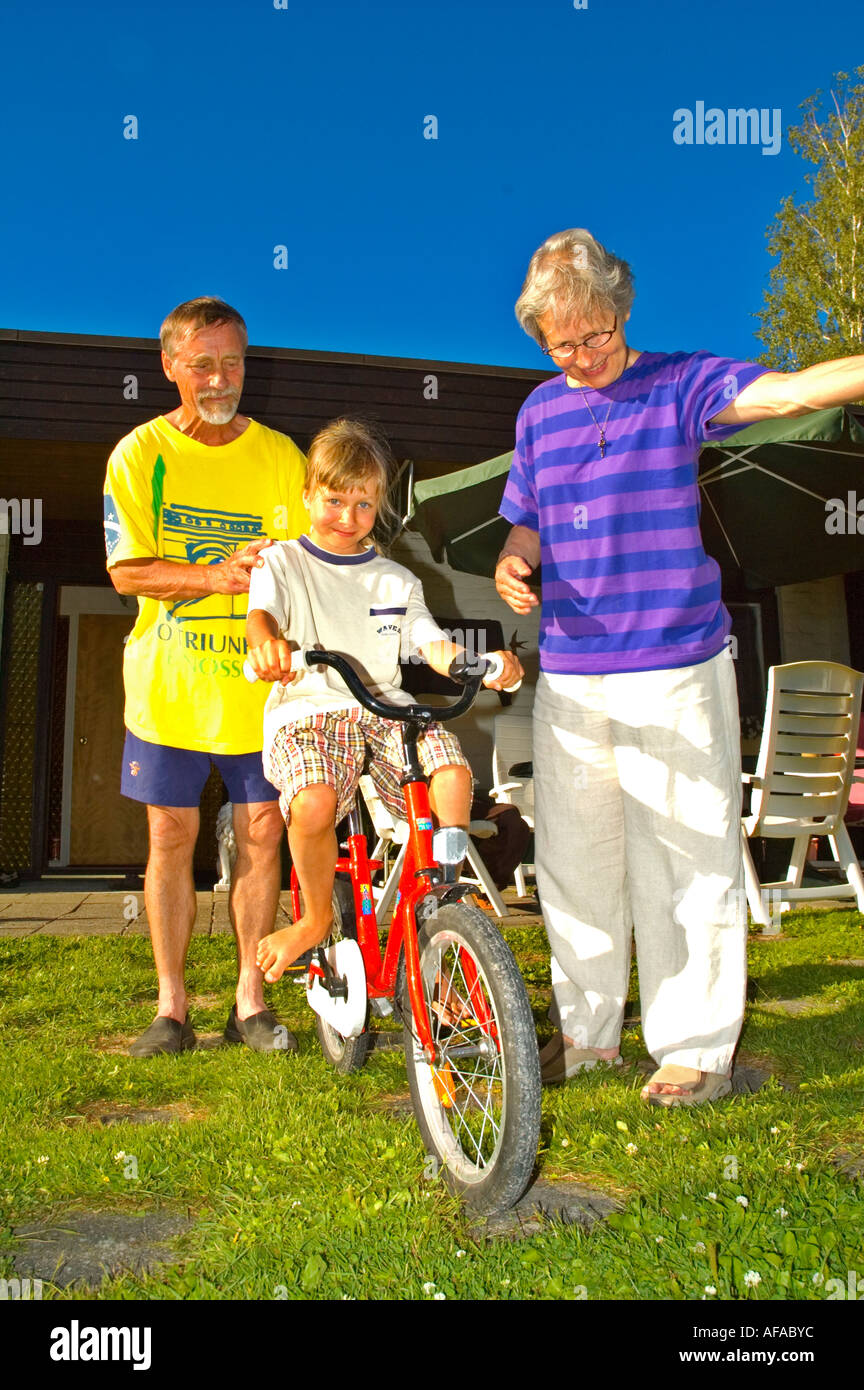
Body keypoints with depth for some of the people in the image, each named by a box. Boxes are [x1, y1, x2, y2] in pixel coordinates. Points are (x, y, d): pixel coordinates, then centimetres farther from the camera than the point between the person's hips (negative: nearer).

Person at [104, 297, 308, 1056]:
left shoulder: (279, 455, 4)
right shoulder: (140, 453, 0)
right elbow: (127, 571, -7)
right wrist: (216, 577, -22)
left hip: (257, 680, 1)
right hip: (169, 680, -1)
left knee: (261, 832, 3)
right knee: (172, 835, 4)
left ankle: (251, 1000, 18)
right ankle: (172, 1005, 18)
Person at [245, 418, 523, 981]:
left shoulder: (397, 581, 19)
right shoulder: (283, 561, 10)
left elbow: (435, 646, 6)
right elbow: (262, 613, -10)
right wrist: (267, 643, -36)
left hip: (385, 708, 3)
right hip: (306, 711, -2)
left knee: (453, 774, -27)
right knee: (313, 804, -33)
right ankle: (317, 918, -4)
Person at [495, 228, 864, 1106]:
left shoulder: (680, 385, 1)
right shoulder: (540, 411, 14)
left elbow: (788, 391, -14)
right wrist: (512, 564, -2)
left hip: (674, 670, -4)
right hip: (568, 675, 5)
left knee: (684, 860, 0)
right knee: (573, 858, 10)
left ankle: (695, 1047, 15)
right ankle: (584, 1030, 27)